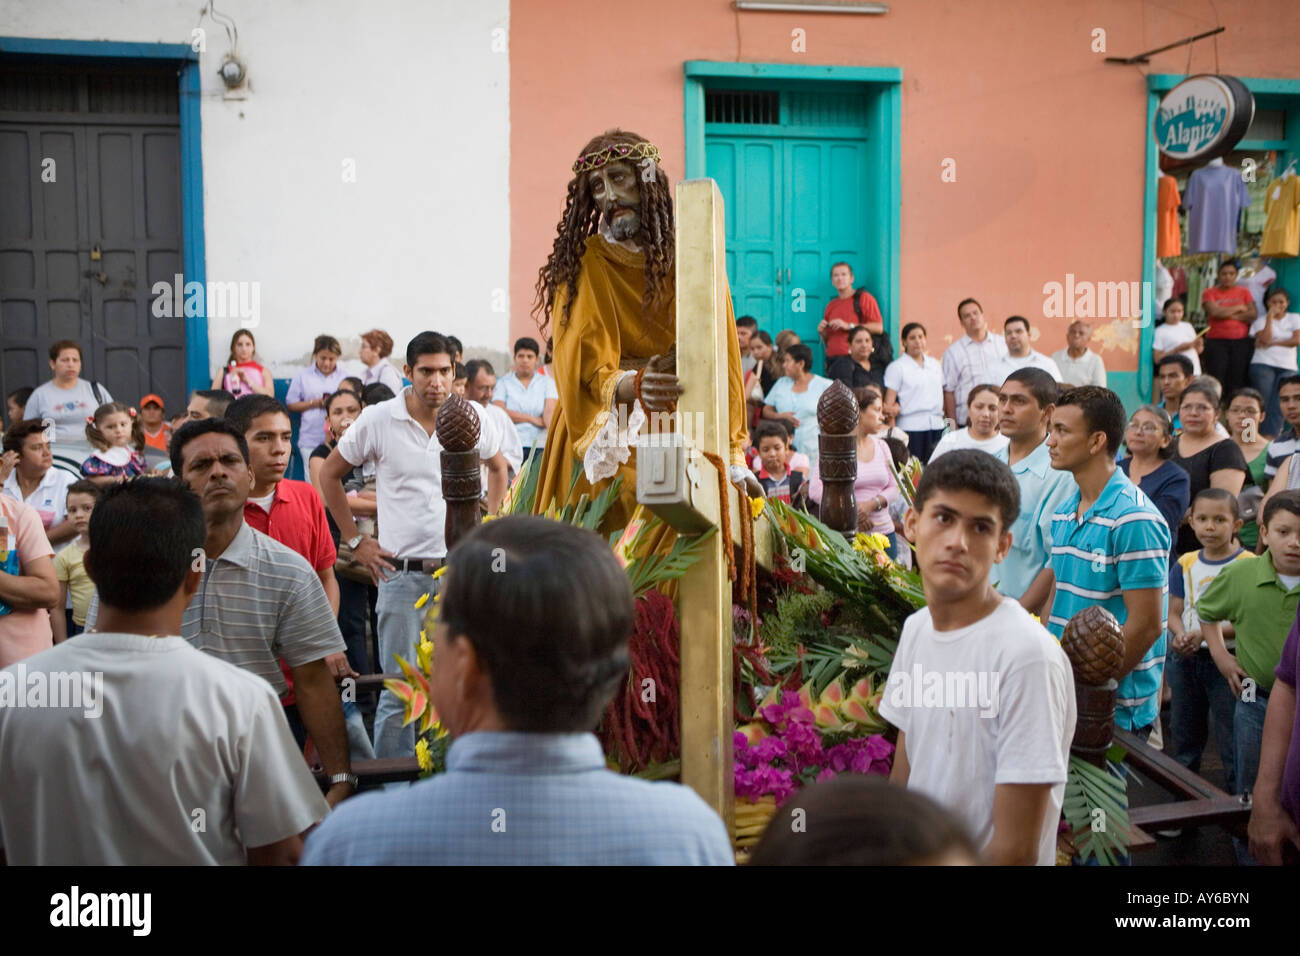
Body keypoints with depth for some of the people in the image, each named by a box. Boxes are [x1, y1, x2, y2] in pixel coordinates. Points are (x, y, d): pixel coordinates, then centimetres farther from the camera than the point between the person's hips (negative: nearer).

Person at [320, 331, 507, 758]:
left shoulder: (471, 416, 3)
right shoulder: (377, 420, -4)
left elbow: (498, 467, 23)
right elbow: (329, 475, 9)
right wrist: (355, 540, 5)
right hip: (402, 573, -2)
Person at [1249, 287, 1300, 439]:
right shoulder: (1261, 320, 12)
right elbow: (1266, 338, -6)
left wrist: (1273, 343, -3)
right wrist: (1270, 316, -4)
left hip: (1287, 368, 1)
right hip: (1263, 365, -1)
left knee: (1279, 407, -13)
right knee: (1264, 404, -11)